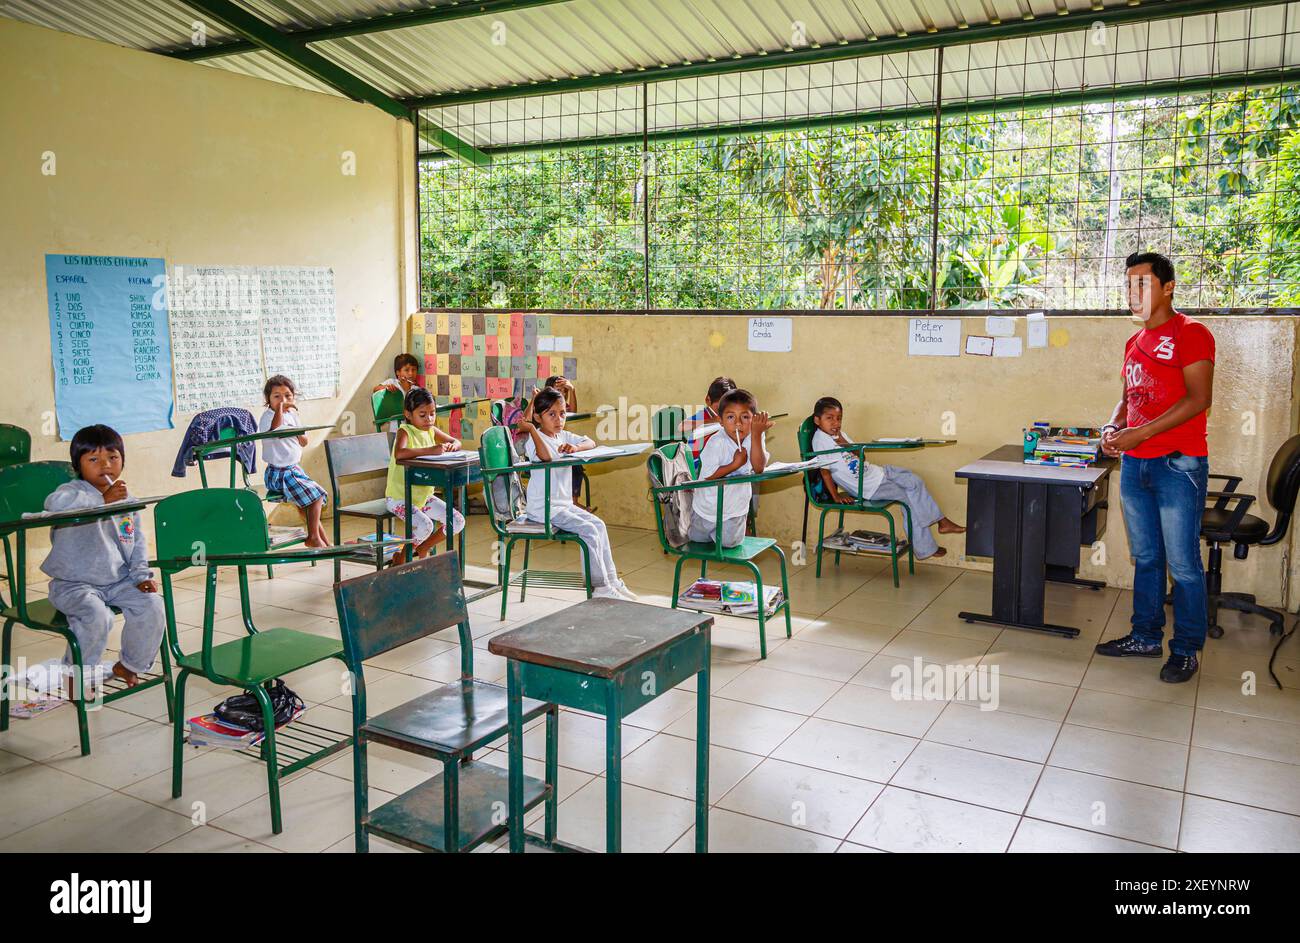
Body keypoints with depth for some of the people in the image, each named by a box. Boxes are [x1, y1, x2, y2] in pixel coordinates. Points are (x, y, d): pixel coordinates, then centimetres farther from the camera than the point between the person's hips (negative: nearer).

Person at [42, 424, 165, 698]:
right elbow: (54, 503, -38)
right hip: (74, 583, -5)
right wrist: (102, 499, -40)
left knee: (152, 606, -15)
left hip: (118, 581, 5)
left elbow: (138, 543, 15)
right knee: (97, 615, -31)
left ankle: (129, 665, 11)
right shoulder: (72, 491, -11)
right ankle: (76, 673, -1)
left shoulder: (127, 500, 9)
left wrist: (141, 575, 2)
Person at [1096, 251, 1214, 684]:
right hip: (1135, 465, 7)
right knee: (1145, 557, 15)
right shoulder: (1135, 343, 15)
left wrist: (1139, 433, -19)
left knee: (1183, 563, -1)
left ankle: (1186, 650, 11)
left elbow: (1199, 399, -16)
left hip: (1178, 464, -7)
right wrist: (1112, 426, 1)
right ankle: (1146, 637, 25)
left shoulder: (1190, 333, -8)